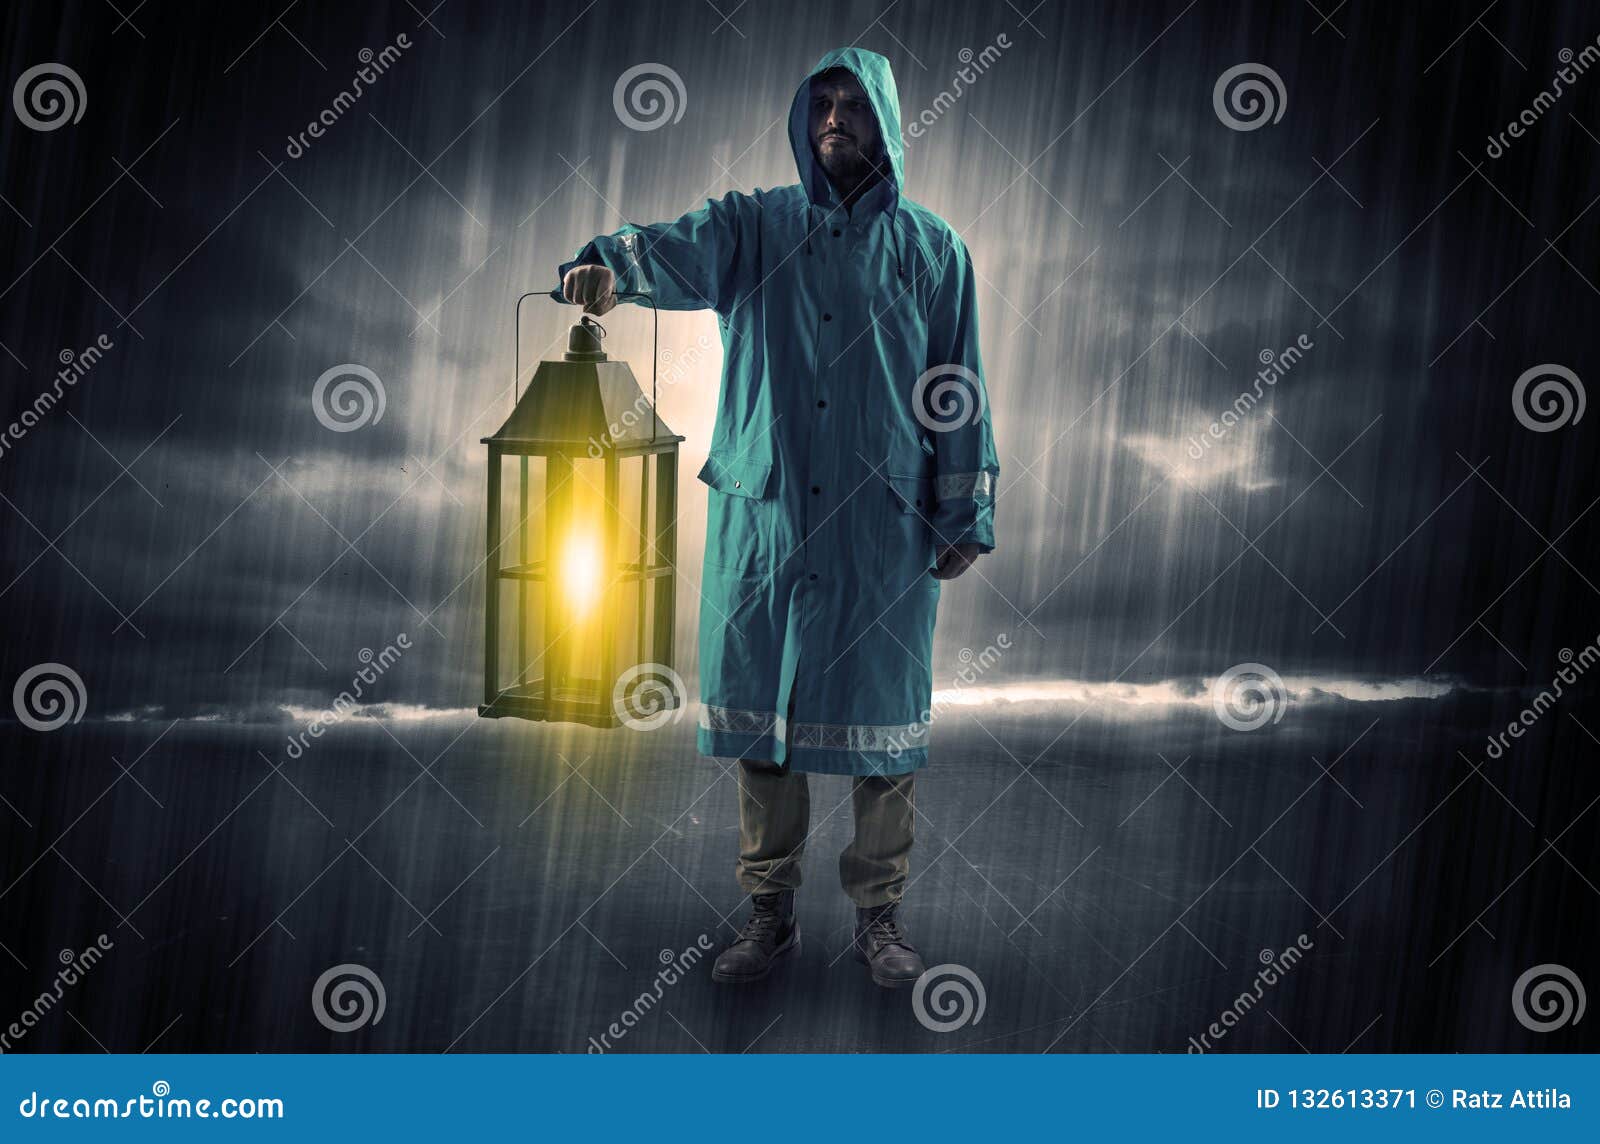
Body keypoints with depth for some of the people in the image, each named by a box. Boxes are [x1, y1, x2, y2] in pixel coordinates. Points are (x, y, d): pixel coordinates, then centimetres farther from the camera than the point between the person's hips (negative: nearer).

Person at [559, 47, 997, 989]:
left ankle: (882, 913, 18)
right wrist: (610, 265, -36)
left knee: (882, 714, 4)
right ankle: (771, 911, 19)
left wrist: (966, 517, 3)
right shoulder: (754, 226, 8)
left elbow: (960, 390, 7)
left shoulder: (930, 247, 7)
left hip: (885, 527, -1)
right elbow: (682, 250, -13)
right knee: (761, 709, 5)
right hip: (762, 516, 1)